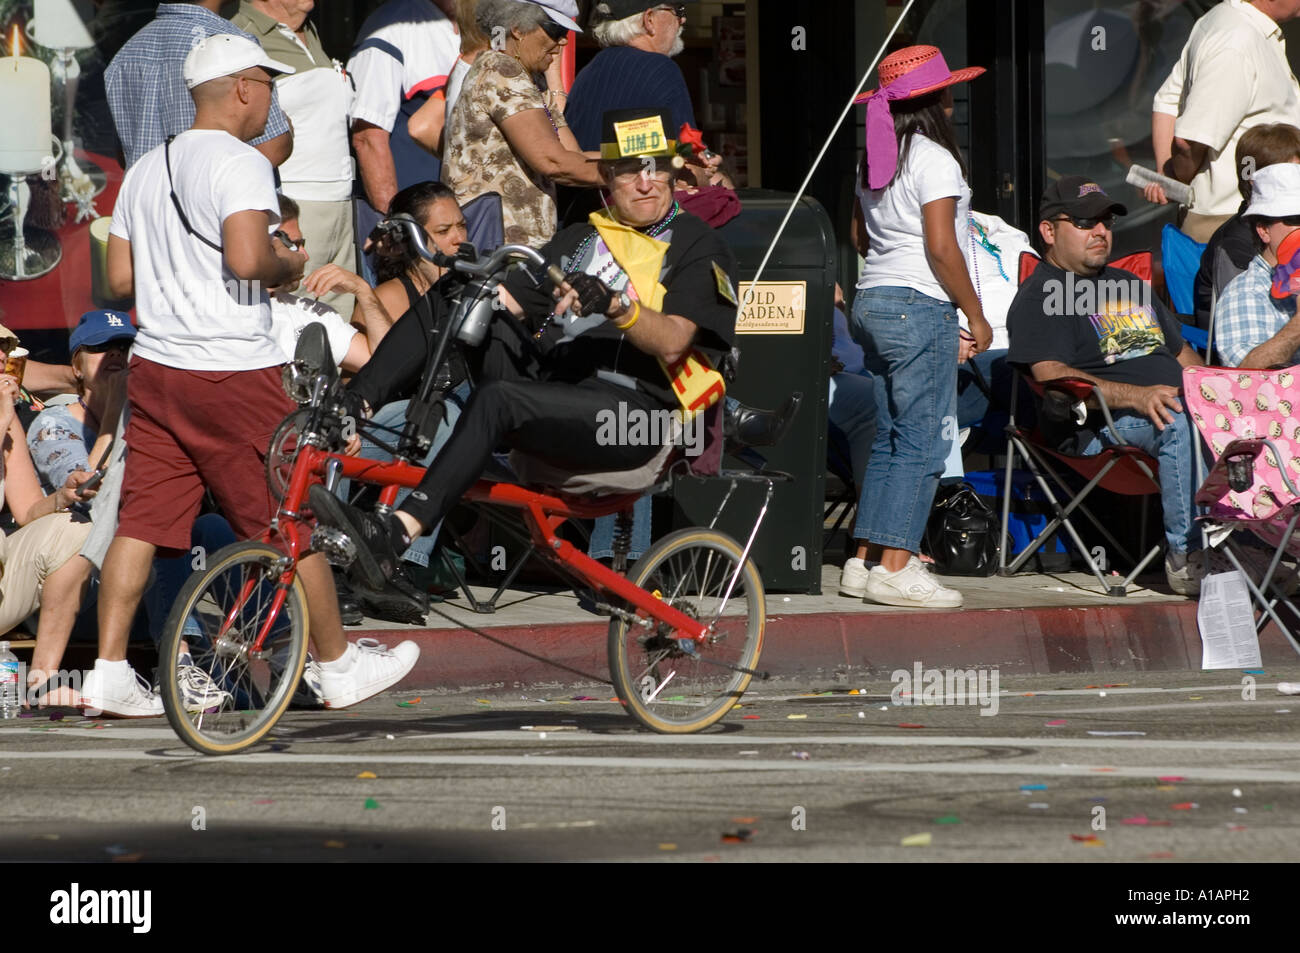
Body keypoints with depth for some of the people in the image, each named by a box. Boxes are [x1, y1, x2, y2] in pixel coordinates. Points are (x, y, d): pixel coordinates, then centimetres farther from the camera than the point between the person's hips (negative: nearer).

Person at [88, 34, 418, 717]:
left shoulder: (146, 169, 14)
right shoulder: (240, 162, -11)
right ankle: (340, 667, 13)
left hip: (154, 366, 8)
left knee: (141, 523, 6)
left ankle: (109, 673, 1)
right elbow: (247, 258, -25)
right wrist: (291, 266, -5)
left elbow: (119, 280, 15)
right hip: (231, 372, -8)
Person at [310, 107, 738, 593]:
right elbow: (505, 300, 20)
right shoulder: (581, 239, 27)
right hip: (544, 380, 6)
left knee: (498, 398, -34)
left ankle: (396, 534, -45)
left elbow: (672, 342, -8)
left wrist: (613, 305, -26)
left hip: (631, 411, -6)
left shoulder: (697, 246, 8)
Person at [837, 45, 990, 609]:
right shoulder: (934, 159, -12)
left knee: (889, 440, 12)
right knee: (920, 444, -7)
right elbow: (941, 247, -15)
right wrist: (975, 313, -8)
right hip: (921, 308, -9)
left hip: (871, 303, 9)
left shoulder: (874, 161, 13)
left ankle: (864, 561, 11)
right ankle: (895, 567, -11)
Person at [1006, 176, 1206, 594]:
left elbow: (1181, 352, 34)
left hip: (1169, 401, 7)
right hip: (1105, 423, -7)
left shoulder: (1128, 285, 31)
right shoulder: (1039, 296, 4)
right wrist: (1135, 396, -25)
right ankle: (1188, 555, -38)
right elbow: (1051, 375, -12)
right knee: (1183, 425, -38)